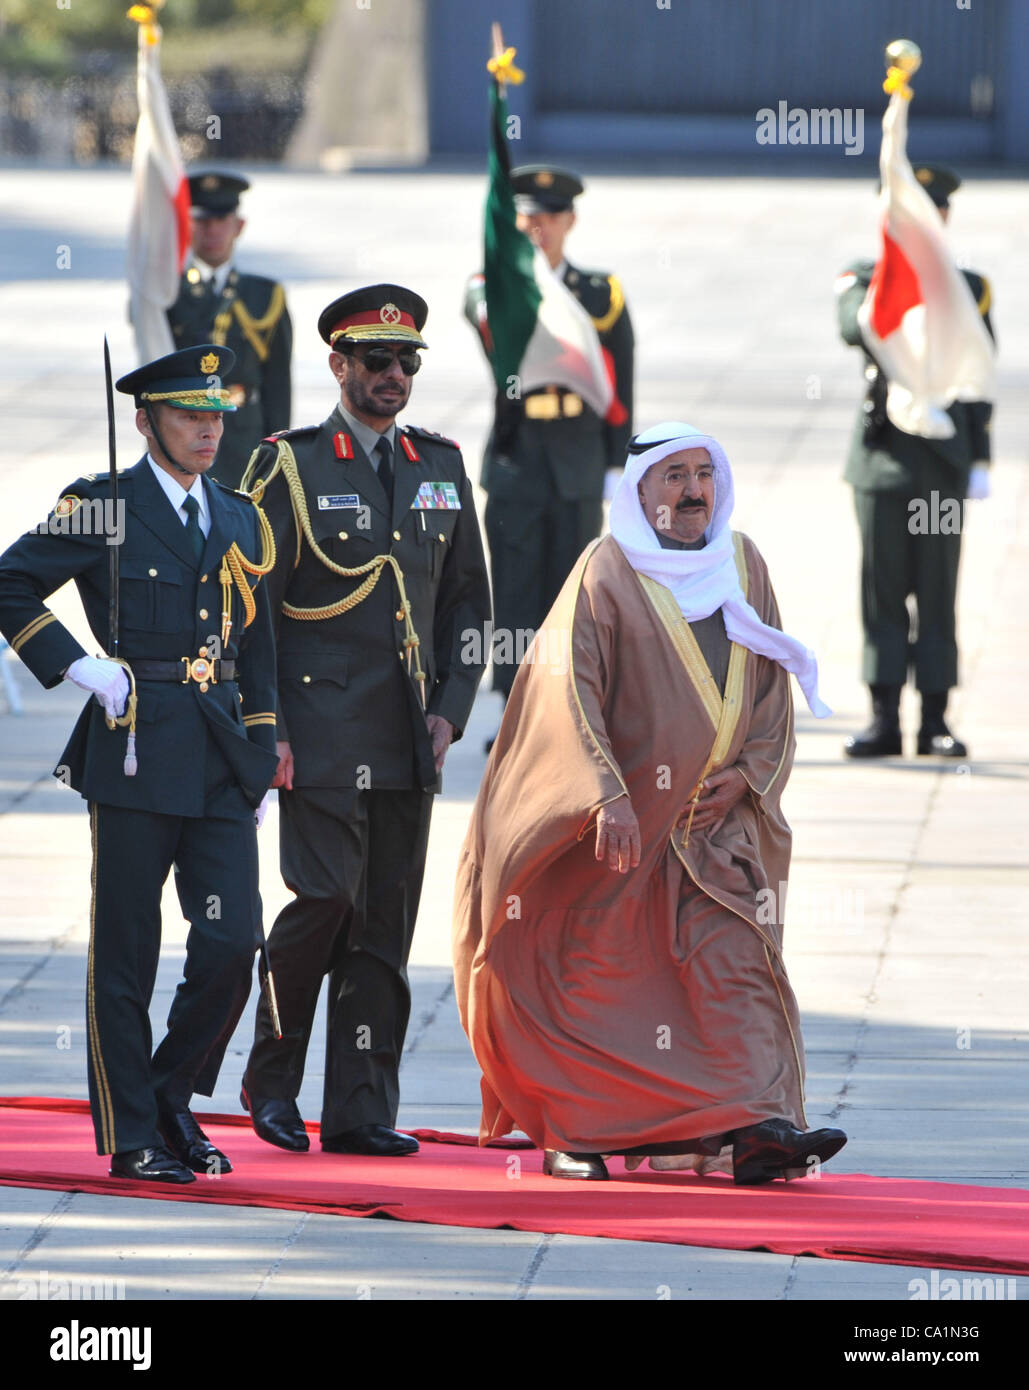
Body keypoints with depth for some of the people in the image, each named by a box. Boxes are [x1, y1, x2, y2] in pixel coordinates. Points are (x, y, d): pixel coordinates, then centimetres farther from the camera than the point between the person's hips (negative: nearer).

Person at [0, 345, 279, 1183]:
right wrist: (76, 667, -9)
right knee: (126, 954, 1)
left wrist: (262, 762, 16)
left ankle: (173, 1099, 15)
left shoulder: (239, 520, 15)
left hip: (221, 763, 5)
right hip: (136, 752, -5)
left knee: (232, 940, -4)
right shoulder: (104, 508, -2)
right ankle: (133, 1137, 7)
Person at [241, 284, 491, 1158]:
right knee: (326, 899, -14)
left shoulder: (441, 468, 13)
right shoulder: (289, 467, -1)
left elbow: (467, 600, 17)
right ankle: (272, 1077, 6)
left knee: (386, 923, 3)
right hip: (321, 736, -5)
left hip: (409, 745, 5)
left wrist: (451, 711, 5)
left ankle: (361, 1111, 6)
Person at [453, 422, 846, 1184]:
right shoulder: (607, 572, -6)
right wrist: (606, 797, -24)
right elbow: (573, 691, -14)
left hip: (717, 819, 3)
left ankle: (758, 1127, -19)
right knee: (595, 971, 3)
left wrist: (747, 774, -1)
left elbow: (774, 686, 14)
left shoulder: (743, 566, 9)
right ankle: (571, 1132, 16)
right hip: (618, 820, -3)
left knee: (734, 963, -10)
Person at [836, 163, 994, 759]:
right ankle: (885, 720, 3)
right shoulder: (863, 280, 8)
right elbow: (856, 328, -16)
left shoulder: (968, 290, 10)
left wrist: (980, 464, 4)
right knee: (884, 592, 0)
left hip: (944, 458, 0)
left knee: (938, 593, 1)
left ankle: (936, 722, 3)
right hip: (883, 455, 0)